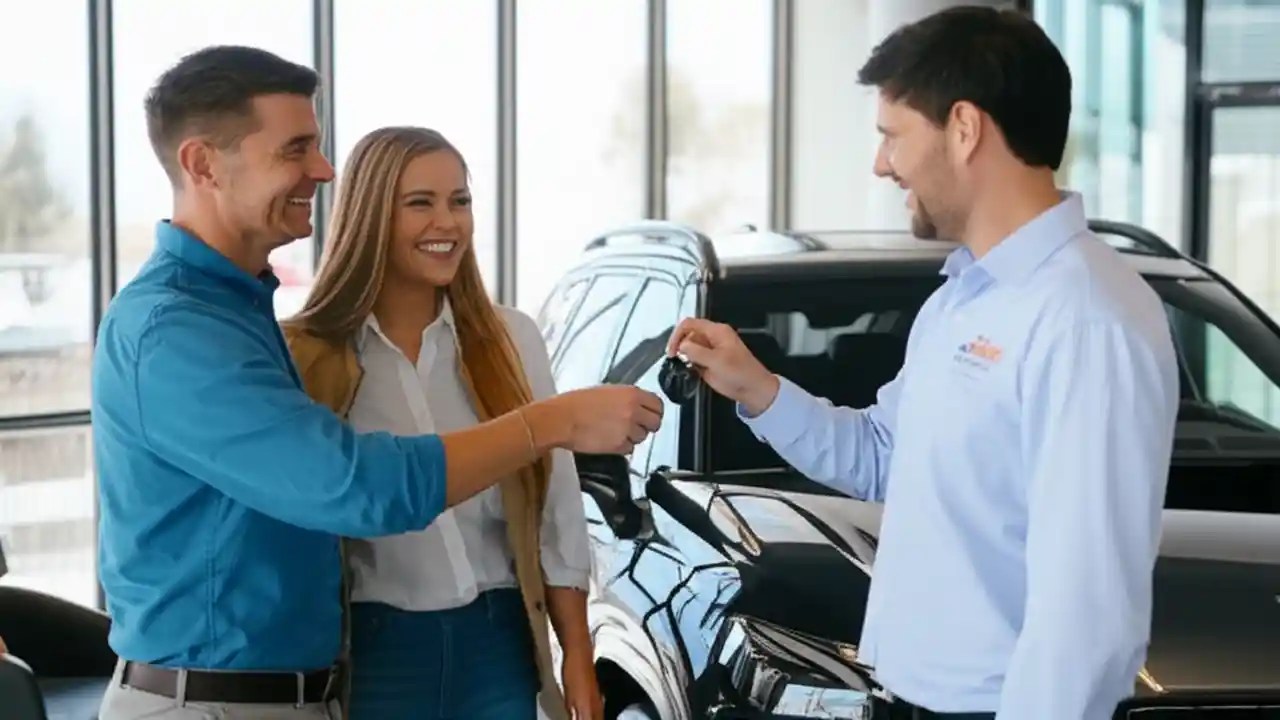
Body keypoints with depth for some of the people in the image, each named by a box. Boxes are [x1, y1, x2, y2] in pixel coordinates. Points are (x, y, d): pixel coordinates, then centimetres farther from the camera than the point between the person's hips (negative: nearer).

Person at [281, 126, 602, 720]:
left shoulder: (511, 339, 4)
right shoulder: (308, 357, -5)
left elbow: (557, 517, 7)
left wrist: (578, 660, 5)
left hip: (496, 644, 3)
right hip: (371, 652, -3)